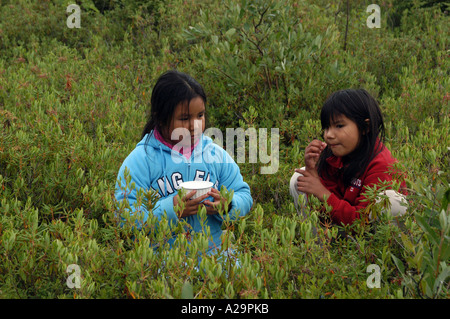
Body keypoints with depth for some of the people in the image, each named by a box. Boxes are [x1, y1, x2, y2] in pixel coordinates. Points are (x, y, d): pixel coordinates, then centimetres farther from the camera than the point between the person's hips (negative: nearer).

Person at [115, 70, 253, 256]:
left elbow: (244, 197, 15)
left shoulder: (217, 155, 12)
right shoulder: (141, 159, -2)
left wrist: (227, 205, -8)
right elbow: (124, 216, -8)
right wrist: (171, 209, -19)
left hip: (212, 253, 3)